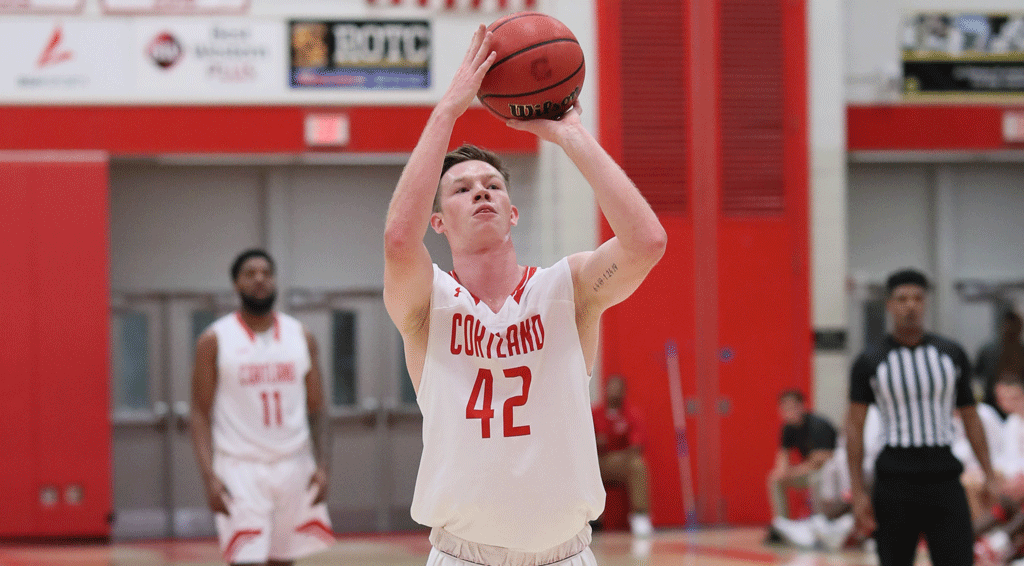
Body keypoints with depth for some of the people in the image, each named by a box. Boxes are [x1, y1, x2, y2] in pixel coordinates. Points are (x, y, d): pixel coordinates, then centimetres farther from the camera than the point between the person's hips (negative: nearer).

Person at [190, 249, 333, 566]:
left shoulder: (301, 338, 7)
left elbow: (316, 409, 10)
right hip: (240, 467, -4)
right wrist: (209, 476, -14)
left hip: (293, 467, 4)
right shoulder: (215, 341, -2)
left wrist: (321, 464, -3)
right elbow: (201, 413, -3)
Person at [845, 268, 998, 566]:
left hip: (944, 474, 1)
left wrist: (989, 475, 4)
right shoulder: (870, 361, 0)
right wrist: (858, 491, -6)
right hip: (894, 478, -1)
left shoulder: (952, 354, 6)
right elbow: (854, 425, 1)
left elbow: (969, 416, 12)